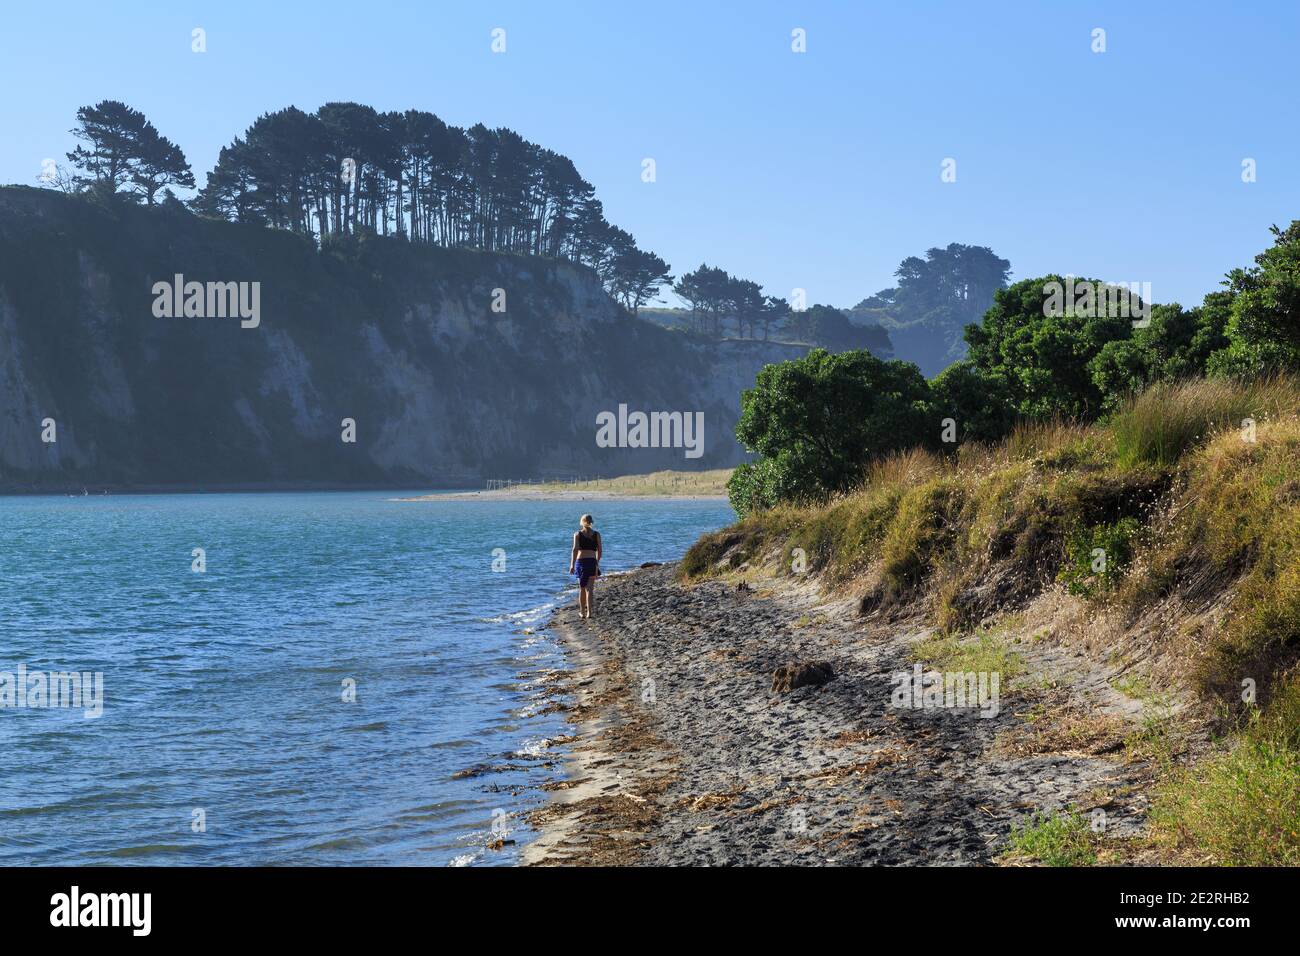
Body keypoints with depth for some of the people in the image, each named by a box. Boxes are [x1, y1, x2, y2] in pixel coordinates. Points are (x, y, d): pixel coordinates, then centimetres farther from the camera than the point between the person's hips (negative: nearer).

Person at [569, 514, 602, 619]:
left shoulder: (577, 534, -1)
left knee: (581, 588, 13)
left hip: (580, 562, 0)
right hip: (592, 562, 0)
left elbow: (575, 549, -10)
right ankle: (589, 612, -12)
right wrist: (597, 563, 21)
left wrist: (572, 565, -12)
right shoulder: (597, 534, 4)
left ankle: (582, 612, 21)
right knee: (589, 588, 0)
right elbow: (600, 551, 6)